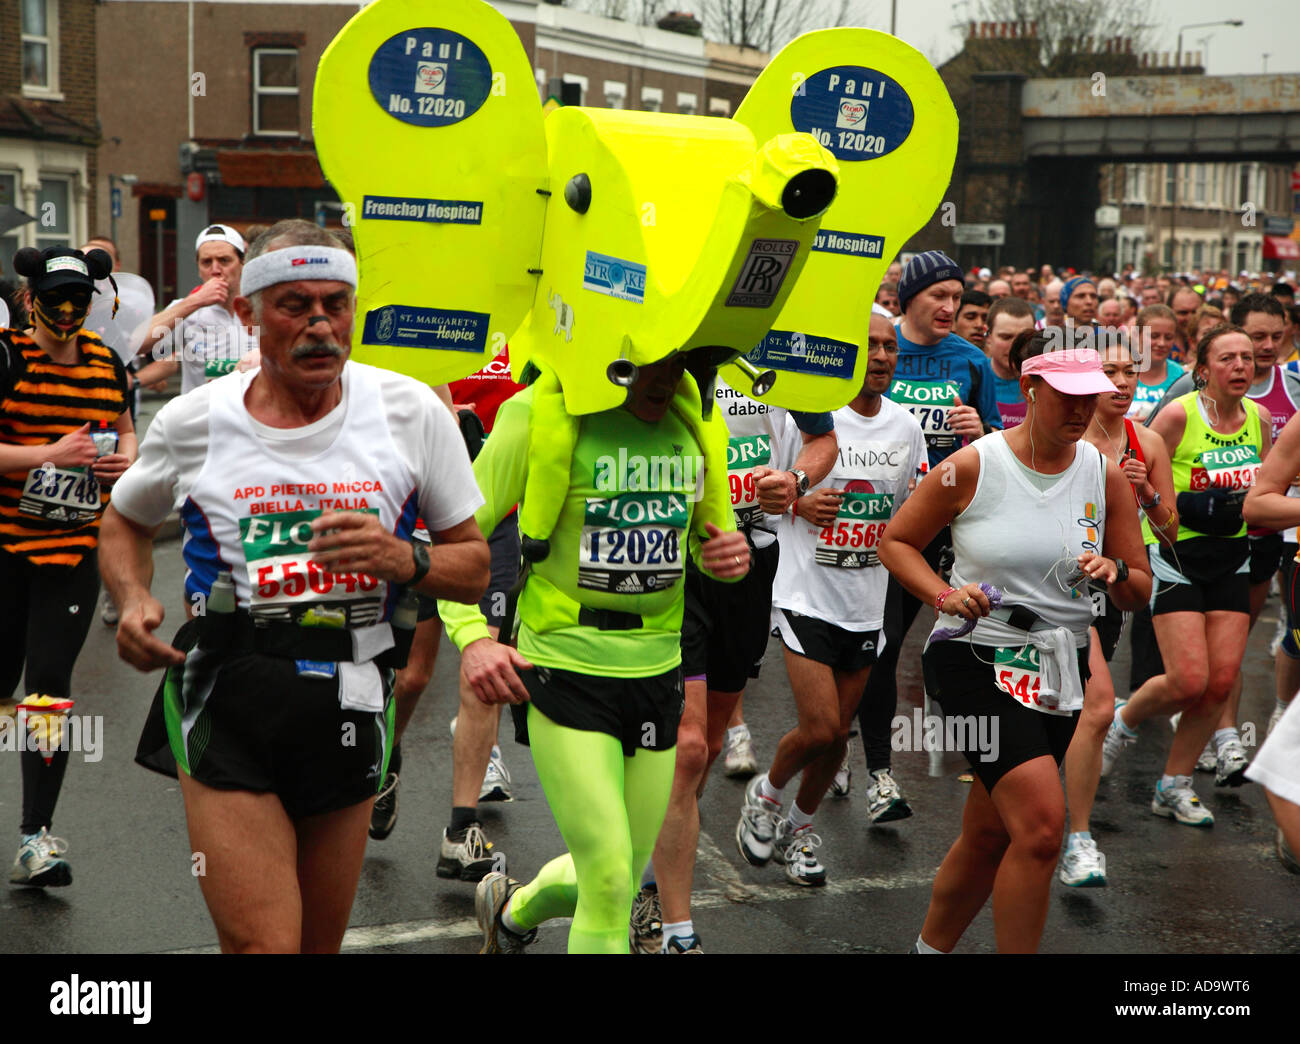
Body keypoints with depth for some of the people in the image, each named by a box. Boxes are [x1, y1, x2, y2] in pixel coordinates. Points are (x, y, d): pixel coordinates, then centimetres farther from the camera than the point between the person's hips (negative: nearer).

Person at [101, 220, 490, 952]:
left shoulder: (411, 410, -1)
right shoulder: (192, 422, 0)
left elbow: (474, 567, 5)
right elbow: (126, 524, 19)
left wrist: (402, 559, -16)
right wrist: (134, 602, -1)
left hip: (352, 709, 2)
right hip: (225, 707, -2)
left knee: (321, 943, 15)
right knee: (264, 944, -14)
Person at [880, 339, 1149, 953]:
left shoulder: (1107, 478, 3)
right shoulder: (972, 466, -8)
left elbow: (1139, 592, 9)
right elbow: (896, 541, 3)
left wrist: (1115, 574, -14)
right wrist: (943, 595, -14)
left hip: (1060, 666, 5)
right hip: (976, 660, -5)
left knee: (989, 837, 13)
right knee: (1042, 824, -21)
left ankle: (931, 947, 36)